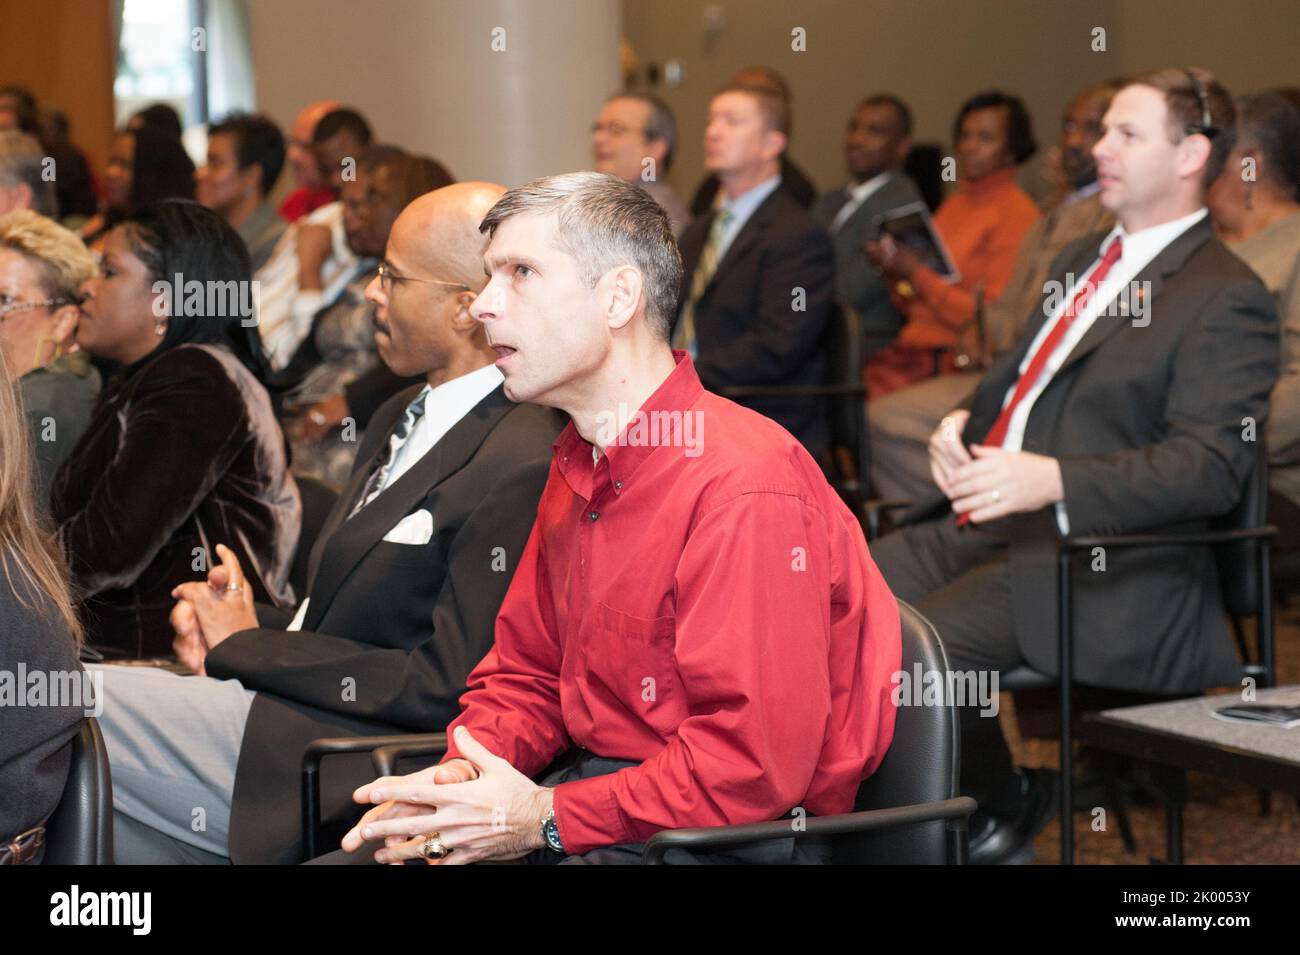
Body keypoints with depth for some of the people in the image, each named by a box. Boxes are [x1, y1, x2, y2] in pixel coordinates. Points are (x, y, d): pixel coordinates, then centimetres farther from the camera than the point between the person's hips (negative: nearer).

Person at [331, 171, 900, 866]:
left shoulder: (746, 487, -19)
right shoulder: (577, 471, 13)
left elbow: (756, 763, -24)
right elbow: (526, 671, 20)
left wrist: (550, 818, -19)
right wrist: (463, 776, -2)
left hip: (740, 837, -8)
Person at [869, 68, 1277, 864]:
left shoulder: (1227, 298, -8)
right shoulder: (1084, 261, 21)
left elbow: (1211, 467, -17)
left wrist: (1054, 480, -28)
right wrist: (964, 421, 7)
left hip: (1108, 564, -9)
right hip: (989, 525, 9)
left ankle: (1001, 812, 1)